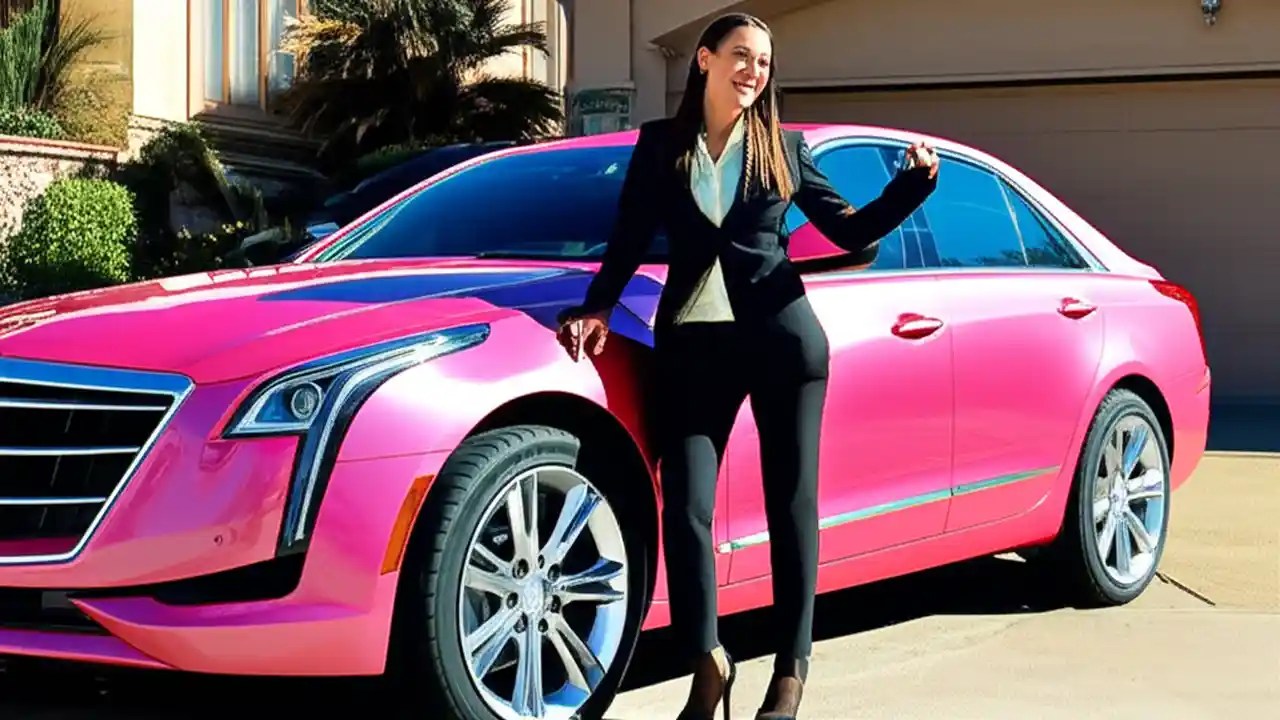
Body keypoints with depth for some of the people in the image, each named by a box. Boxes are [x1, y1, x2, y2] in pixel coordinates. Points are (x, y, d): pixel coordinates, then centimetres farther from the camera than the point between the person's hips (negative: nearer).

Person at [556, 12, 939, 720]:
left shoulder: (784, 147, 6)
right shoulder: (660, 143, 7)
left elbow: (853, 232, 7)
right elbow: (629, 239, 9)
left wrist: (912, 183, -7)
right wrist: (597, 309, -4)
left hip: (785, 335, 0)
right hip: (692, 342, 0)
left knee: (791, 505, 3)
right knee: (686, 508, -7)